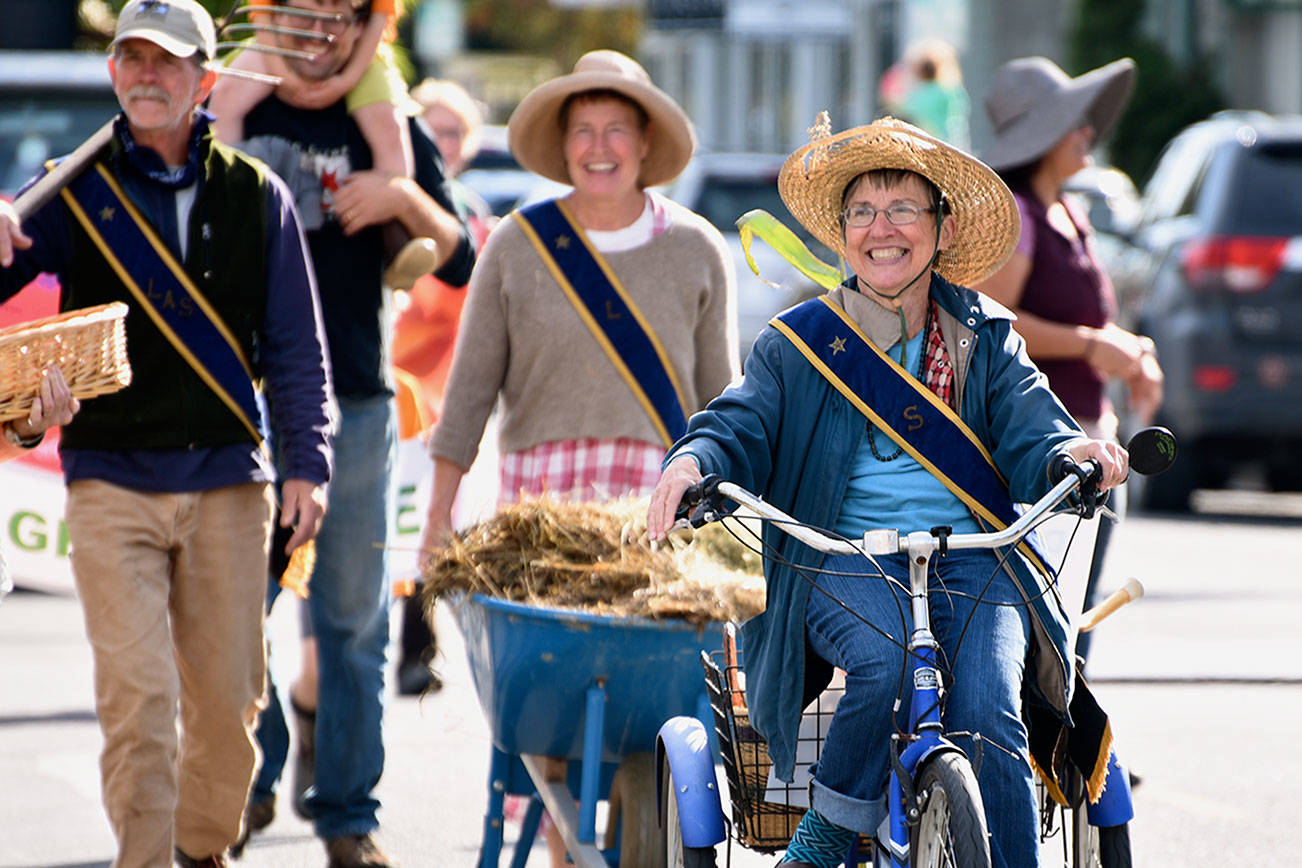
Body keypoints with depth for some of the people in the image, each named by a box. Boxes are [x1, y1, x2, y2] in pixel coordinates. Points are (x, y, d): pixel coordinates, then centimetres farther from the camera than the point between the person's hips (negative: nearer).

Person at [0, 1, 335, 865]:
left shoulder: (254, 196, 8)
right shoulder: (78, 192, 5)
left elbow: (296, 345, 9)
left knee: (228, 696, 5)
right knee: (137, 694, -11)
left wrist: (307, 462, -1)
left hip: (228, 479, 2)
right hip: (111, 478, -1)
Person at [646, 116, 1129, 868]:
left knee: (986, 716, -24)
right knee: (888, 663, -33)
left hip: (973, 566, 1)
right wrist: (694, 463, -23)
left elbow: (1031, 436, 2)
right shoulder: (799, 342, 11)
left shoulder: (987, 340, 14)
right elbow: (742, 425, 1)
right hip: (840, 566, -1)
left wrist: (1074, 454, -23)